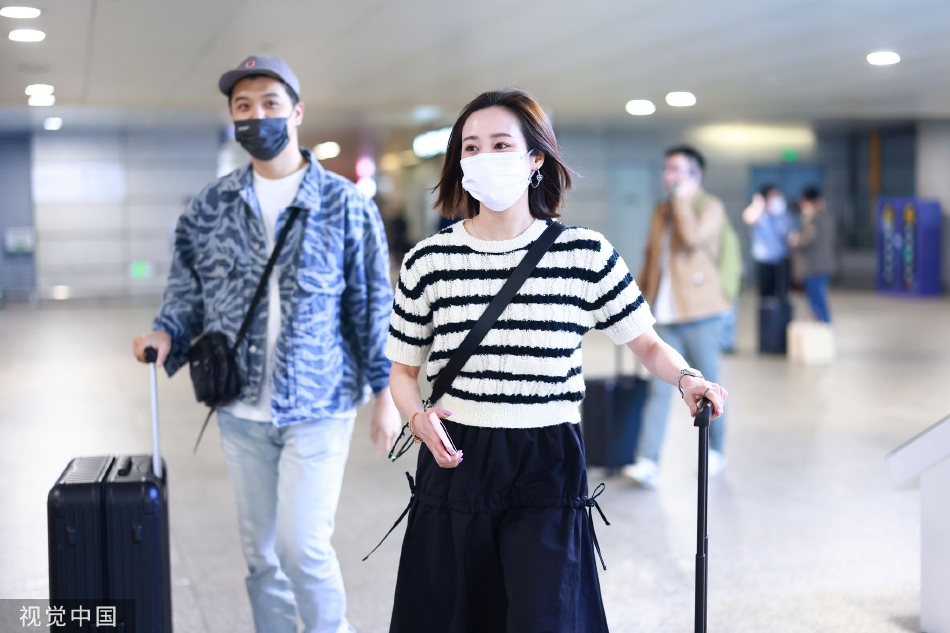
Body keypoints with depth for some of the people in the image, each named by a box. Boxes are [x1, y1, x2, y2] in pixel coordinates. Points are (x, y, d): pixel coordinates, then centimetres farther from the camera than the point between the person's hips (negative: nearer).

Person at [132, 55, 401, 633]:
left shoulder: (346, 204, -4)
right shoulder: (210, 208, 5)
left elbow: (374, 304, -1)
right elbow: (188, 290, 11)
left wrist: (385, 393, -3)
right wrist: (166, 334, -10)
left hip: (319, 405, -3)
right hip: (241, 410, 4)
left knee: (302, 543, -8)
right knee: (260, 549, 13)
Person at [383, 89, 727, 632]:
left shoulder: (585, 253, -4)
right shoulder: (429, 261, -1)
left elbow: (646, 342, 6)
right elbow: (404, 369, 8)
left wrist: (686, 377, -14)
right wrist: (418, 417, -12)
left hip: (547, 465, -1)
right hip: (455, 463, 2)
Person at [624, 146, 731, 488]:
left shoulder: (711, 207, -2)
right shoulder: (661, 211, 16)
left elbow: (692, 237, -22)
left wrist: (682, 199, -12)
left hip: (700, 315, -5)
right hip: (664, 316, 5)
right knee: (658, 390, -3)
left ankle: (715, 452, 23)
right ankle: (648, 462, -8)